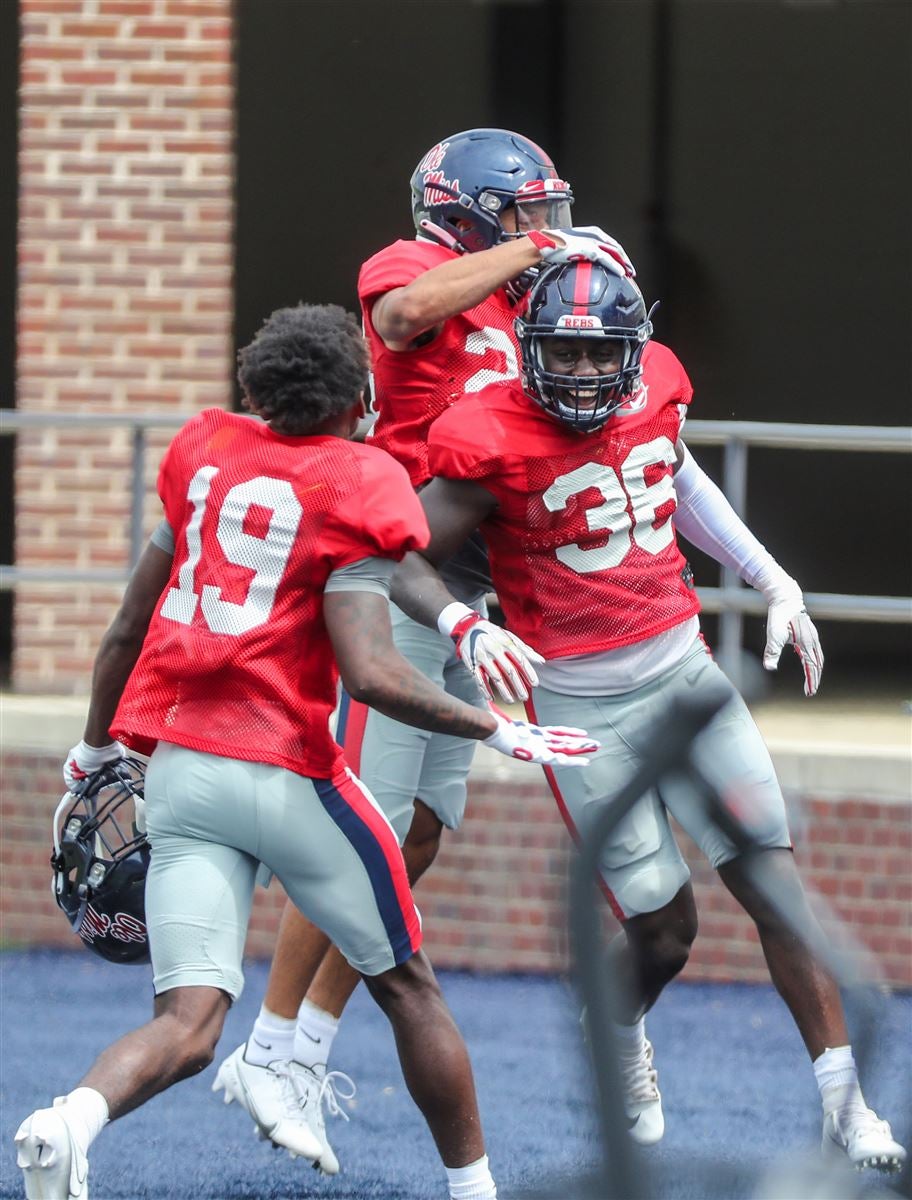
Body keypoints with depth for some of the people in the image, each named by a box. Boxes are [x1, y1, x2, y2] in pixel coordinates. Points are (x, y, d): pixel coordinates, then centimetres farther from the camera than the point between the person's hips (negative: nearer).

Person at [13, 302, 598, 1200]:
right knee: (408, 988, 16)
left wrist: (95, 748, 32)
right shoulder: (356, 490, -6)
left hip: (178, 772, 4)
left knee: (187, 1025, -1)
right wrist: (499, 733, -5)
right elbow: (368, 672, -16)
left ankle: (70, 1119, -30)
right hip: (285, 773, -4)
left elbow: (127, 631, 18)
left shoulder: (203, 453, 11)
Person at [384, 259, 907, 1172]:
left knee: (777, 886, -3)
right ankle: (617, 1030, 34)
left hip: (683, 672, 5)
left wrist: (774, 584, 21)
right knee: (664, 930, -2)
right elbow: (408, 562, -10)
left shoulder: (654, 390, 1)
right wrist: (465, 628, -29)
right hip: (582, 702, -5)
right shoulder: (493, 444, -15)